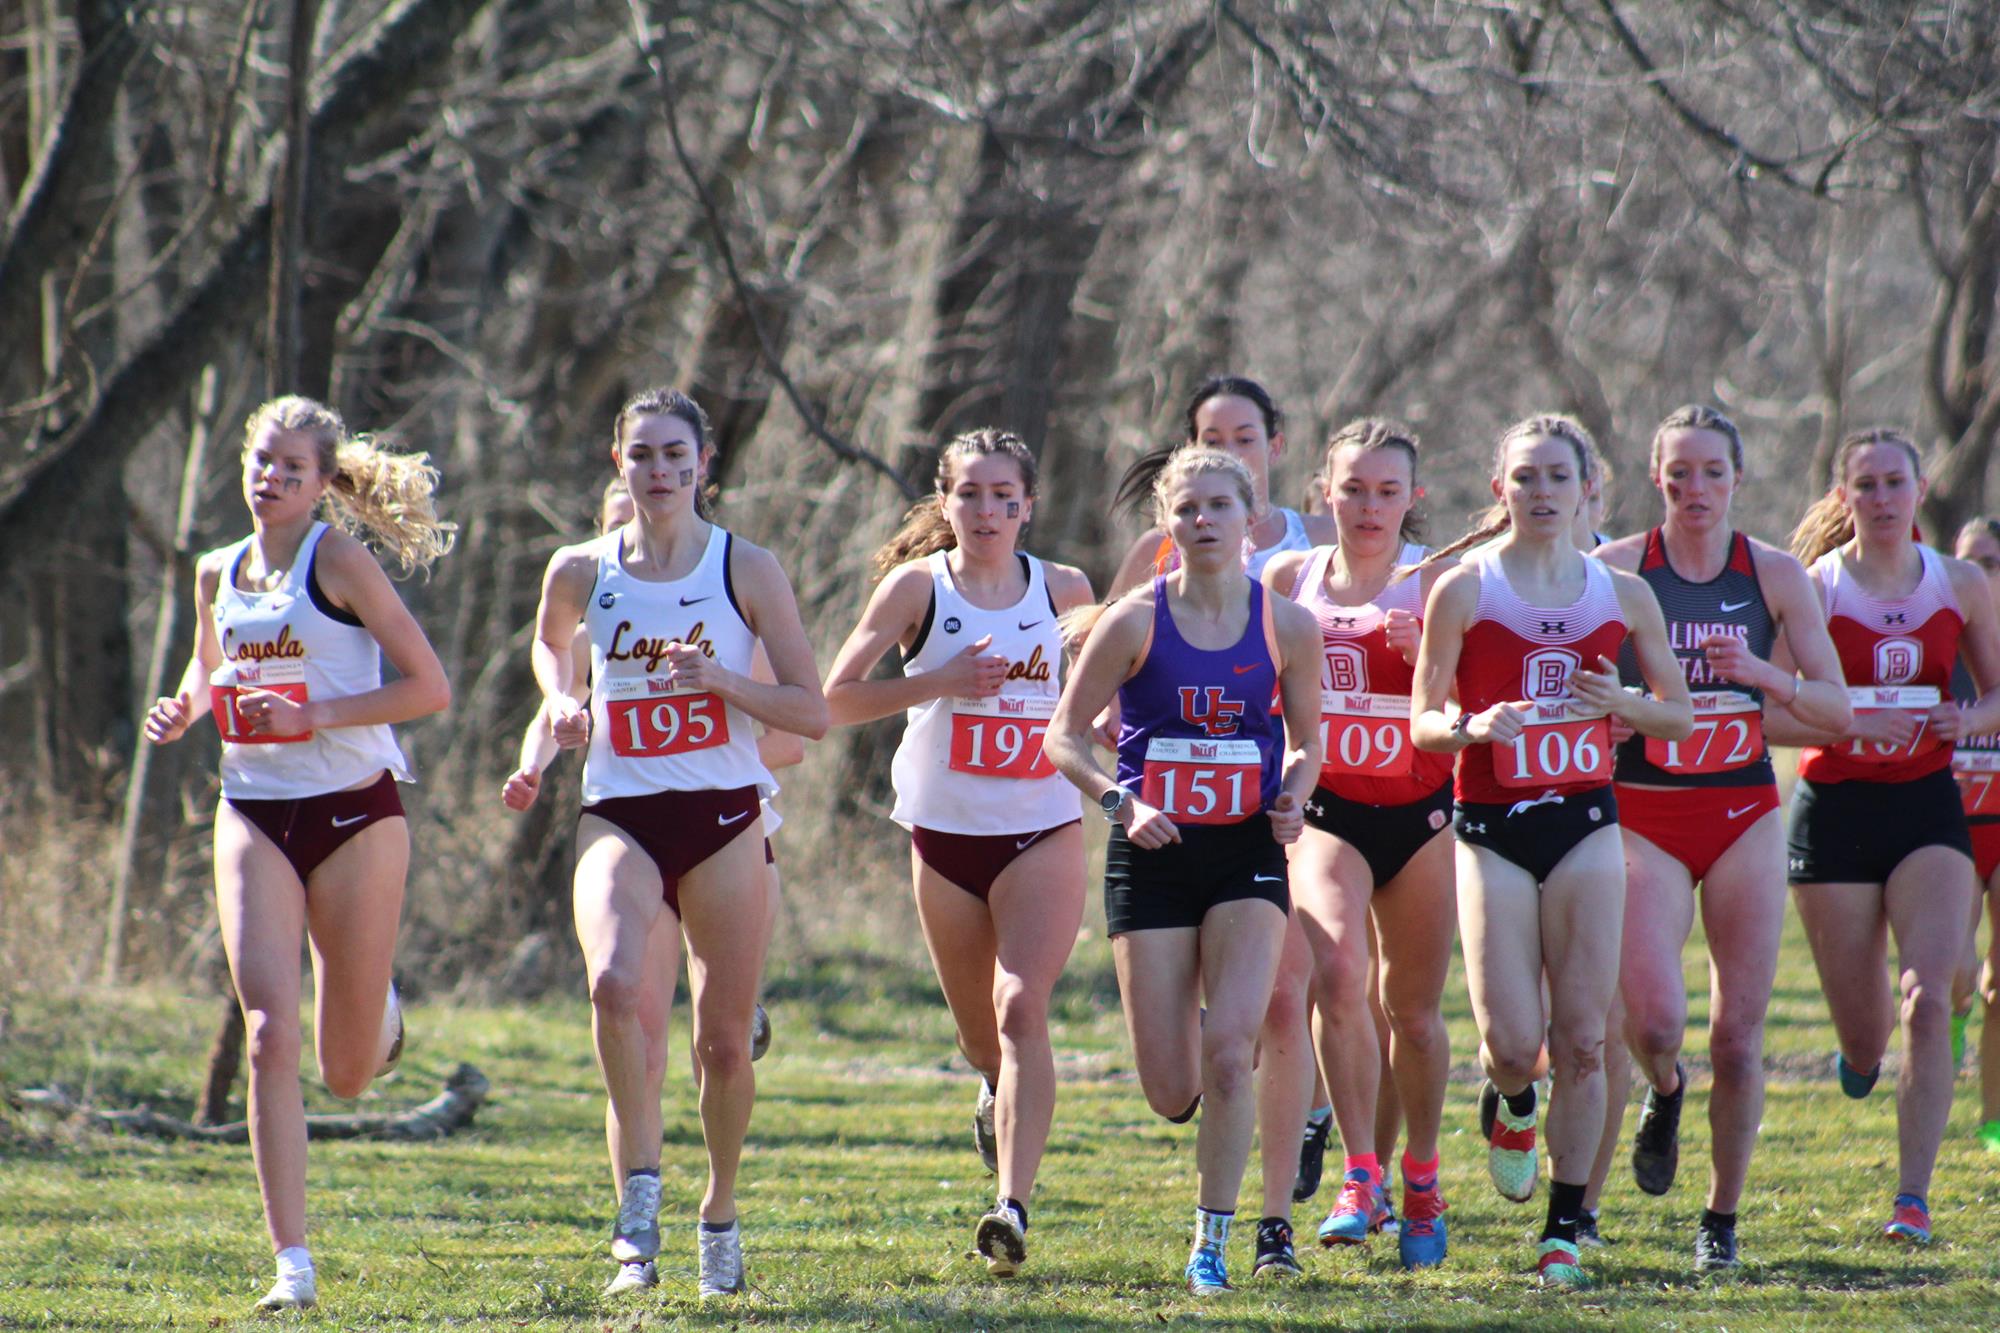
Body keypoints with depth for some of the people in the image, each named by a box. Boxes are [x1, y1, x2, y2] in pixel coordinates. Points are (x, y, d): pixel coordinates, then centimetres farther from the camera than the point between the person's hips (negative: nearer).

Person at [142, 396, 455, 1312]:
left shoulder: (339, 561, -8)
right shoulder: (218, 574, 8)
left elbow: (430, 687, -11)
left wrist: (313, 716, -19)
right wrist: (181, 711, 5)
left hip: (355, 815, -3)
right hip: (254, 819, 3)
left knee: (347, 1072, 6)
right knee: (270, 1038, -14)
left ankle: (376, 1017, 46)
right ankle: (292, 1264, -15)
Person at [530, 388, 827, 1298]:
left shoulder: (747, 571, -1)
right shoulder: (581, 572, 5)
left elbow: (812, 713, -1)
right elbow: (549, 643, 29)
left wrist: (720, 679, -17)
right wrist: (562, 702, 8)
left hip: (724, 819, 0)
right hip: (621, 817, 0)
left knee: (723, 1040, 5)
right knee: (615, 984, -29)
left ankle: (720, 1213, 29)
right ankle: (640, 1189, -19)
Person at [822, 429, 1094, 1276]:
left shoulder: (1065, 591, 2)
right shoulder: (918, 588, -3)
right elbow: (837, 697, -6)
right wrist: (937, 680, -19)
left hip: (1043, 832, -1)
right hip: (945, 834, 1)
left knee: (1021, 1006, -20)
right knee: (981, 1036, 12)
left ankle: (1013, 1207, -28)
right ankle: (1000, 1091, 50)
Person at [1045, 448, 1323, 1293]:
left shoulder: (1286, 626, 0)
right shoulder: (1135, 621, -5)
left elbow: (1306, 742, 12)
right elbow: (1064, 736, 1)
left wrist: (1293, 796, -9)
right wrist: (1119, 802, -16)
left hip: (1247, 852, 0)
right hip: (1154, 853, 0)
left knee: (1228, 1050, -17)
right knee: (1171, 1092, -3)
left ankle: (1213, 1241, -4)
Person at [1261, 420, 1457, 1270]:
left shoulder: (1437, 587, -1)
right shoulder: (1288, 580, 6)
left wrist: (1429, 656, -21)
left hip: (1419, 813, 0)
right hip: (1326, 810, 0)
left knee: (1414, 1009, 8)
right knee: (1337, 967, -24)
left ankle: (1421, 1180, 29)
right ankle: (1360, 1176, -20)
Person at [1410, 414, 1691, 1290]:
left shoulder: (1622, 594, 5)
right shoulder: (1464, 589, -2)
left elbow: (1679, 716, 12)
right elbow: (1423, 721, -1)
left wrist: (1623, 705, -9)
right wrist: (1476, 725, -22)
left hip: (1586, 823, 2)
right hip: (1491, 828, -2)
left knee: (1582, 1038, -3)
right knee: (1512, 1041, -8)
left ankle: (1565, 1227, 7)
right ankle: (1509, 1106, 29)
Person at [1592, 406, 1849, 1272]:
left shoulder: (1775, 576, 3)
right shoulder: (1613, 570, -2)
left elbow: (1838, 707, 1)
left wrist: (1765, 675, -17)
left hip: (1744, 814, 2)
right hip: (1642, 815, -2)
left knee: (1738, 1033, -2)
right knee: (1654, 1018, -18)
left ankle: (1723, 1217, 15)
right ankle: (1664, 1093, 20)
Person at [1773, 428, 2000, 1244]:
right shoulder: (1813, 590, -4)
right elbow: (1765, 713, -7)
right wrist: (1852, 724, -22)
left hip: (1927, 808, 1)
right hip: (1834, 806, -1)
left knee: (1928, 1002, -18)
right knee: (1864, 1040, 4)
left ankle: (1913, 1198, -15)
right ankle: (1860, 1051, 44)